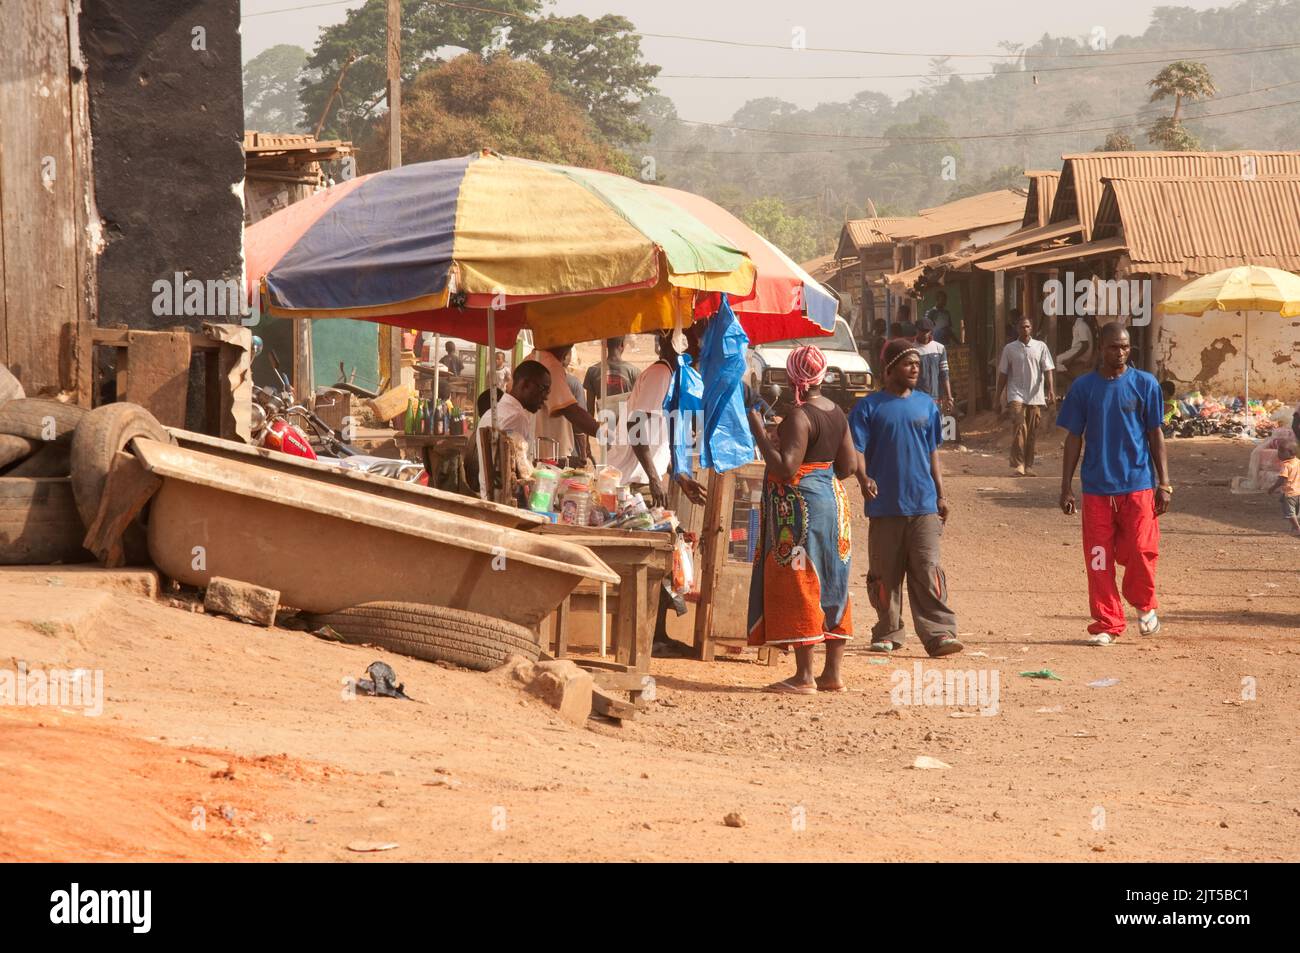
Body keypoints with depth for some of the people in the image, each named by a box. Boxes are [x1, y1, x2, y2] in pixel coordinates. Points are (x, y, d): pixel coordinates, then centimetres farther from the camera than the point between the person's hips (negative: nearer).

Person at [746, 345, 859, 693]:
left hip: (800, 505, -9)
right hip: (832, 499, 9)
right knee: (830, 586, 11)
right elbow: (849, 466, 12)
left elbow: (786, 468, -23)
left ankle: (804, 677, -6)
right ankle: (833, 673, 14)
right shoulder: (836, 412, 9)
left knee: (798, 585, -5)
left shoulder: (799, 416, -17)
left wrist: (759, 433, -16)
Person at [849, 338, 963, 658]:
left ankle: (939, 633, -10)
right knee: (884, 573, 5)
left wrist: (940, 495, 14)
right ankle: (887, 632, 17)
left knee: (928, 571, -6)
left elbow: (932, 452, 17)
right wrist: (863, 479, -24)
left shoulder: (926, 405, 12)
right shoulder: (869, 407, 1)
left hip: (924, 503, 2)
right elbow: (856, 449, -6)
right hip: (885, 505, -2)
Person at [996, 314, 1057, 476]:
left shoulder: (1041, 347, 6)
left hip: (1035, 396, 1)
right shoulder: (1010, 349, 7)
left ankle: (1028, 466, 12)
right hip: (1016, 394, -1)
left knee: (1032, 432, 4)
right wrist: (998, 396, 8)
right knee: (1019, 426, -17)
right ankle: (1018, 464, -18)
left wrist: (1051, 390, -14)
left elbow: (1047, 370, 0)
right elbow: (1003, 374, 10)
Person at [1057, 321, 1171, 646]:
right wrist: (1066, 487, 4)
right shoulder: (1083, 387, 5)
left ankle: (1144, 605, 19)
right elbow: (1074, 438, 8)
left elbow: (1155, 434, 6)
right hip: (1097, 487, 1)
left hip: (1138, 484, -1)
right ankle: (1106, 625, 10)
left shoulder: (1145, 384, 4)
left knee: (1141, 551, -9)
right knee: (1099, 559, 0)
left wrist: (1164, 483, 1)